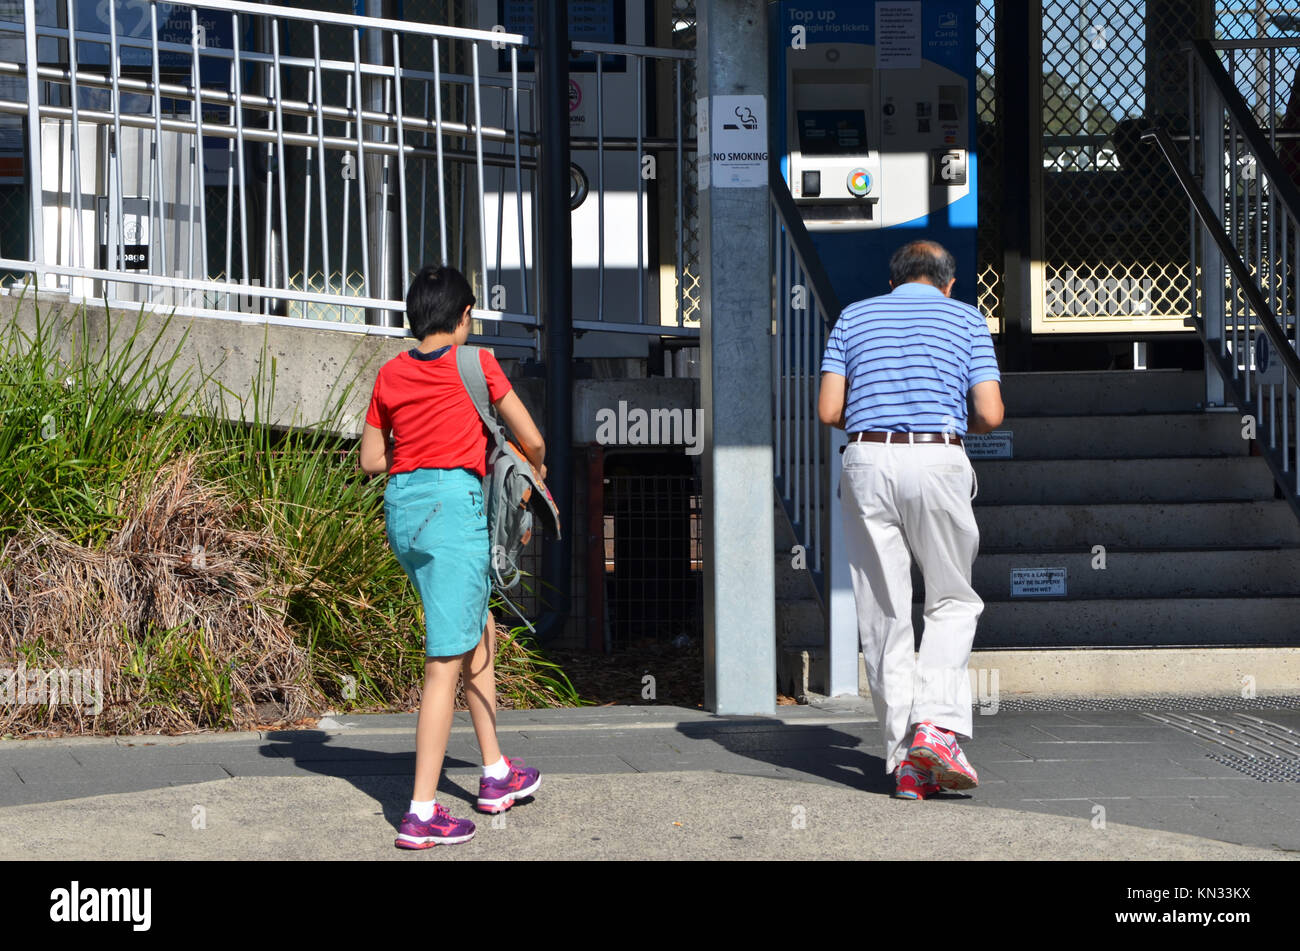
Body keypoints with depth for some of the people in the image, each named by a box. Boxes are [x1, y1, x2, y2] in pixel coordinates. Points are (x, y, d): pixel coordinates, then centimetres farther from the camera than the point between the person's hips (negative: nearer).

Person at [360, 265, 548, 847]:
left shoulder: (390, 374, 11)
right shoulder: (475, 363, -2)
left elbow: (370, 460, 15)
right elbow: (531, 439, 2)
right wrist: (535, 469, 23)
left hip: (401, 508, 7)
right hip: (453, 504, -7)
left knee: (480, 632, 23)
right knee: (445, 662, -6)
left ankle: (496, 775, 31)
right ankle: (422, 815, -8)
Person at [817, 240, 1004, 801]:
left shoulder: (854, 317, 15)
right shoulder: (966, 319, 10)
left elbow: (829, 411, 6)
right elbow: (991, 414, 1)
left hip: (867, 460, 2)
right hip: (937, 462, -2)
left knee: (884, 615, 5)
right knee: (952, 602, 12)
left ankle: (905, 761, 4)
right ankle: (936, 726, -7)